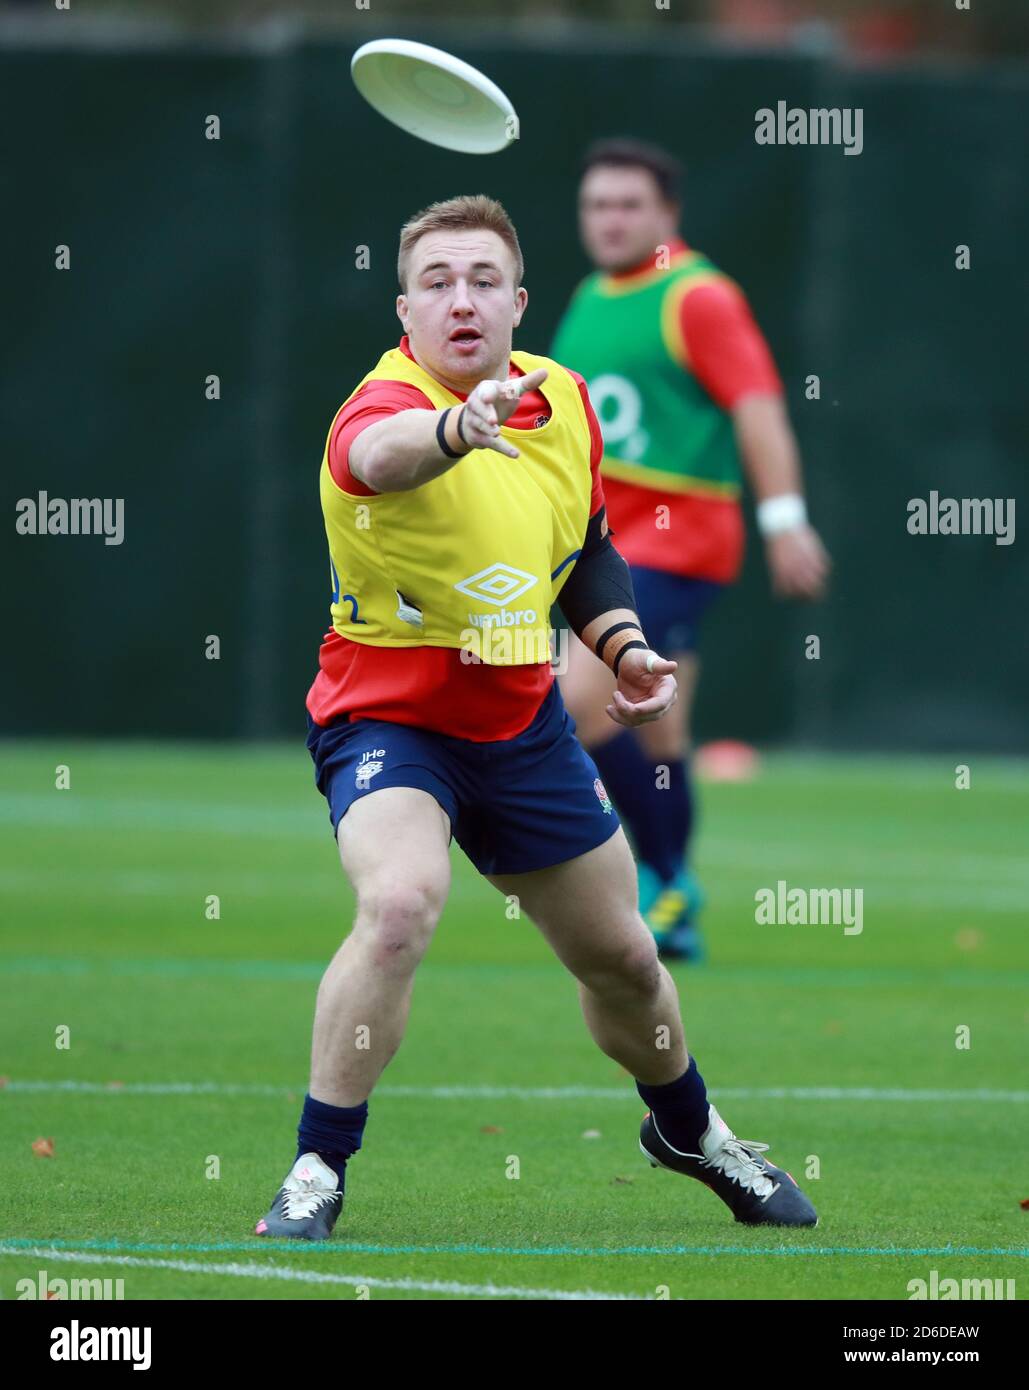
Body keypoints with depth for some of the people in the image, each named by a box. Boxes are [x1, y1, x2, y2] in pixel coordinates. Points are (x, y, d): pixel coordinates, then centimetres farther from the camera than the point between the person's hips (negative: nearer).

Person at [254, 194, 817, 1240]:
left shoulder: (562, 398, -2)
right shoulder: (384, 404, -24)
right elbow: (382, 453, -52)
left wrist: (624, 643, 0)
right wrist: (457, 428, -74)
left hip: (524, 723, 6)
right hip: (386, 717, -6)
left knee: (620, 958, 16)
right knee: (401, 904, -33)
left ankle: (689, 1133, 46)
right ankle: (315, 1175, -21)